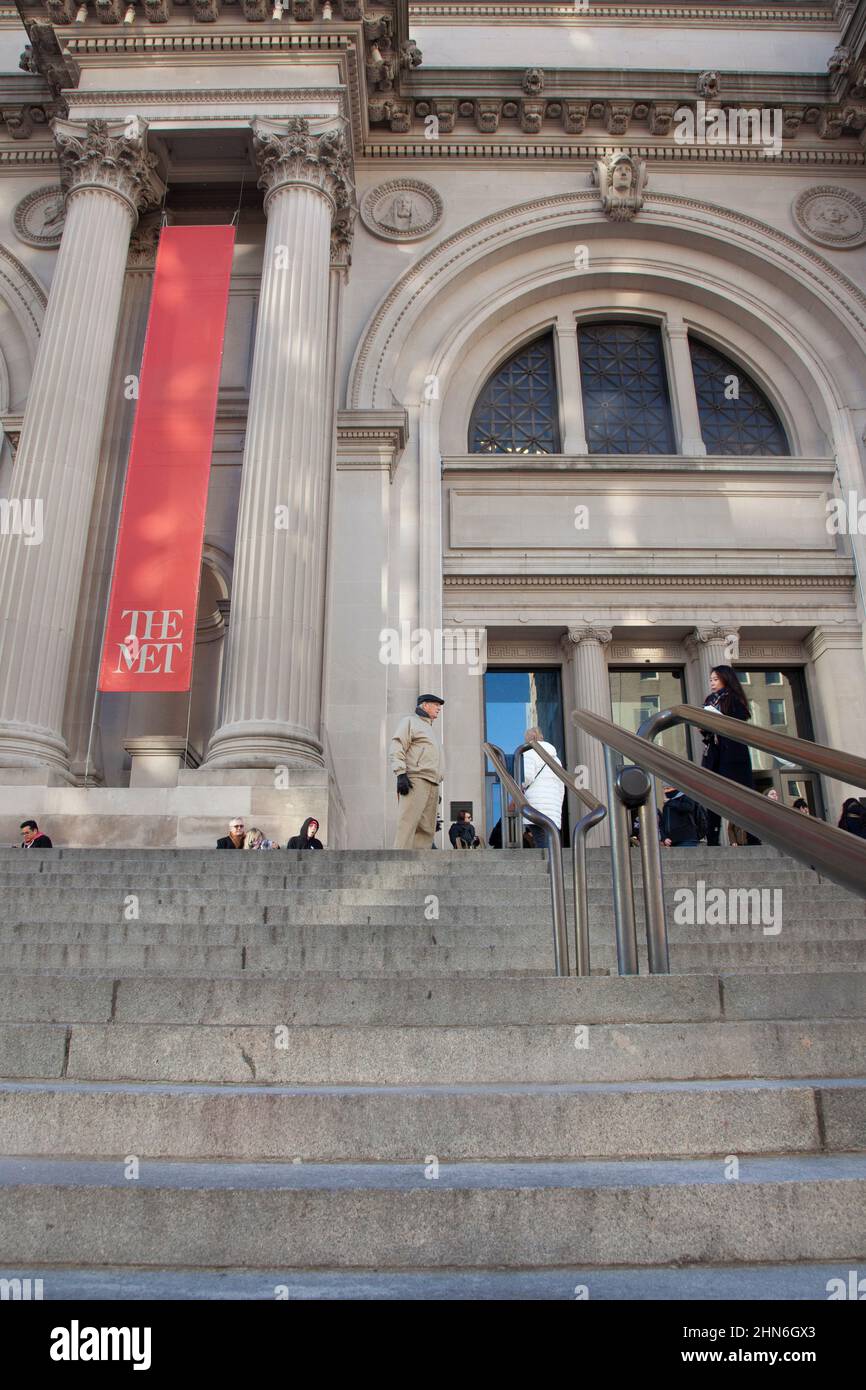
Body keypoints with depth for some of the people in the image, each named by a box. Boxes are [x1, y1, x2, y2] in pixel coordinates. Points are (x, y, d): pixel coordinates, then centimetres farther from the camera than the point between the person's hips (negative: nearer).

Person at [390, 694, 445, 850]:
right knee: (408, 824, -18)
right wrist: (401, 774, -19)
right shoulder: (410, 721, 7)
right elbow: (397, 748, -7)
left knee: (427, 829, 0)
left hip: (432, 784, 9)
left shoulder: (429, 729, 32)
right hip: (415, 779, -9)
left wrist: (437, 790, 23)